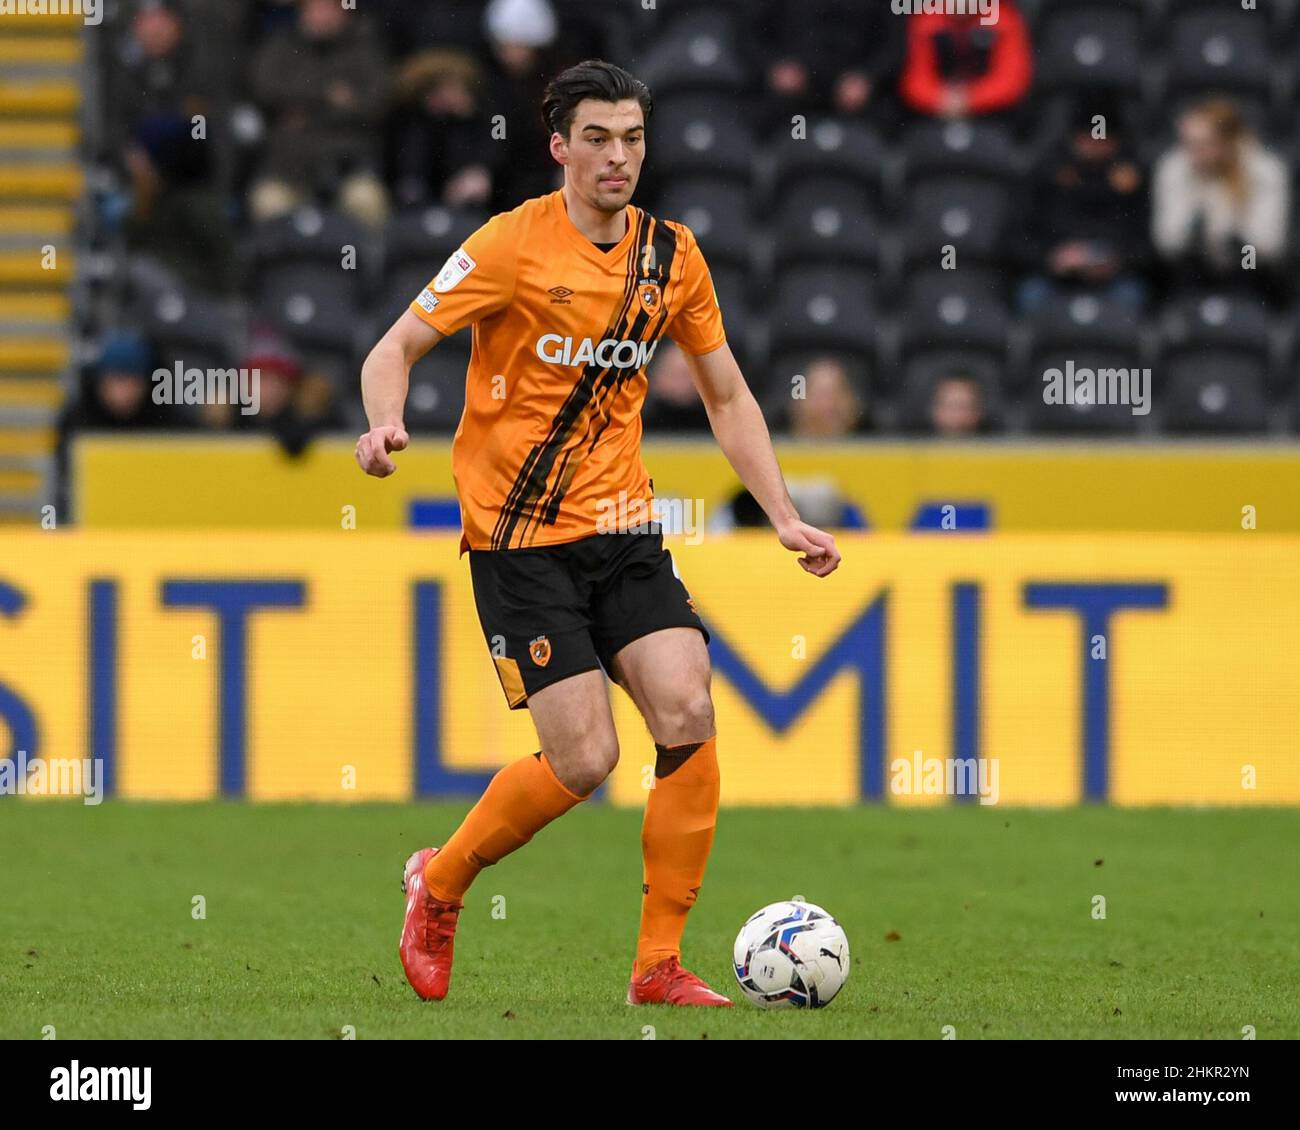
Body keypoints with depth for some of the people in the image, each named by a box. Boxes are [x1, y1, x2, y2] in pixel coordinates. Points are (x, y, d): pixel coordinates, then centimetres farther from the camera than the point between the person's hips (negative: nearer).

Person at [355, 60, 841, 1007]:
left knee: (689, 715, -14)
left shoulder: (671, 255, 5)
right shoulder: (513, 246, -10)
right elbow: (397, 348, -10)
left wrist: (785, 518, 7)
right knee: (584, 759, -12)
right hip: (520, 539, -5)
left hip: (624, 532, 5)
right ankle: (440, 884, 15)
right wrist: (387, 425, -31)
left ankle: (661, 964, -4)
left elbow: (727, 395, 15)